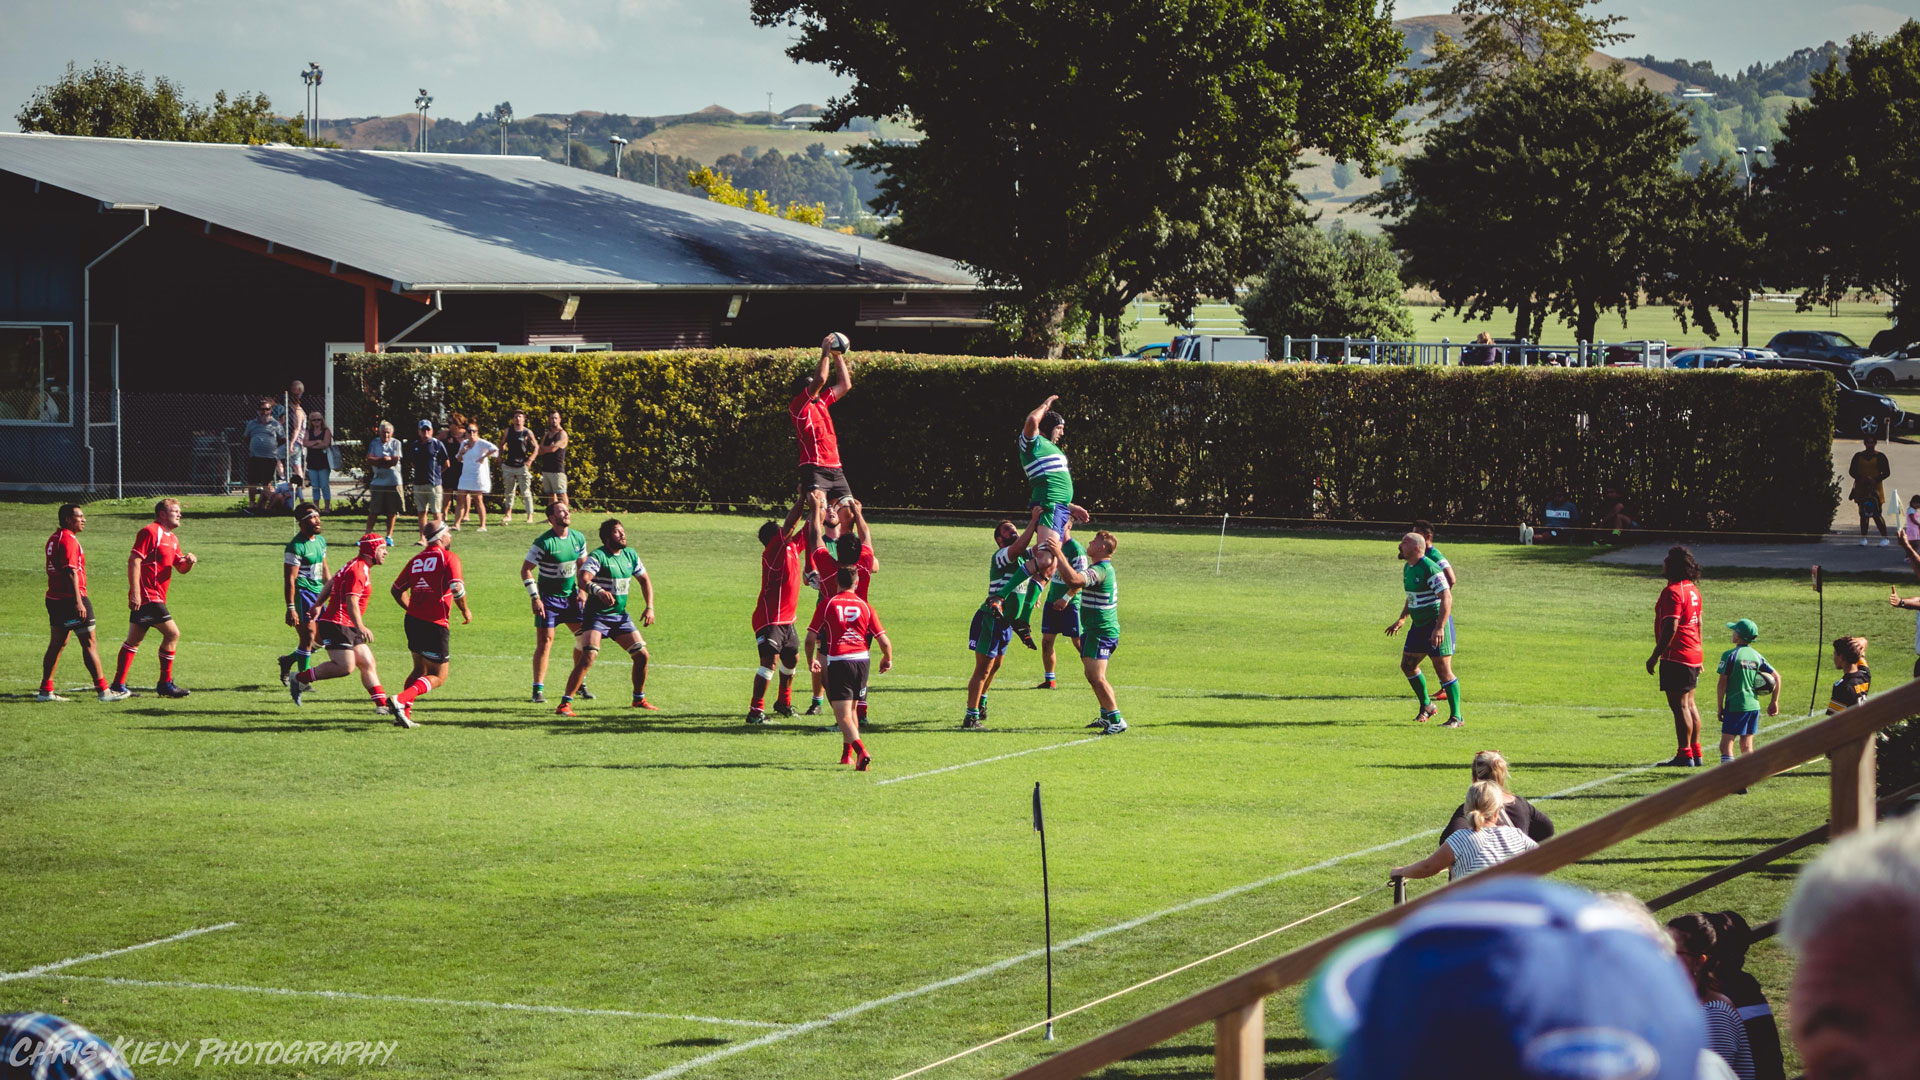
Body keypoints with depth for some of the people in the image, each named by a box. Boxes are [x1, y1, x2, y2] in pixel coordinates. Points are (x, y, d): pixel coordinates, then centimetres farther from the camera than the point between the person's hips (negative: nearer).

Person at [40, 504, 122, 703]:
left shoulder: (54, 539, 15)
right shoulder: (69, 540, -15)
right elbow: (70, 572, -21)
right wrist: (78, 602, -24)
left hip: (55, 599, 9)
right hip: (71, 599, -9)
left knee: (56, 644, 12)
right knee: (89, 644, -5)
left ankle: (45, 690, 11)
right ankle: (103, 691, -3)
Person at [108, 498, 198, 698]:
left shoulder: (172, 539, 19)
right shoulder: (150, 531, -10)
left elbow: (181, 568, 22)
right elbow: (134, 561, -17)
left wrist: (189, 561, -3)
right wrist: (135, 593, -23)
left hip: (156, 597, 10)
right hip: (147, 597, -10)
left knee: (134, 640, 10)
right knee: (172, 633, -10)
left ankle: (118, 685, 13)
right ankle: (165, 684, -5)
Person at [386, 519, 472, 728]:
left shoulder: (416, 560, 11)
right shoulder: (449, 558, -7)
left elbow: (396, 590, 16)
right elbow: (456, 588, -20)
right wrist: (465, 611, -3)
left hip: (413, 620, 7)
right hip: (436, 625, -7)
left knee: (420, 670, 23)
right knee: (438, 678, 2)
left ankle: (404, 714, 14)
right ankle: (401, 700, -18)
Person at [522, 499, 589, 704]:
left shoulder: (578, 538, 1)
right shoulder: (543, 542, -17)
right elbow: (526, 570, -13)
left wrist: (582, 590, 3)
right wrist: (535, 599, -17)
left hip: (570, 595, 6)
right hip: (548, 597, -5)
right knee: (545, 642, -9)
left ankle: (580, 684, 19)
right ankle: (538, 690, -1)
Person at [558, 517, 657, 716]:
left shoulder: (630, 555, 7)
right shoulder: (597, 556, -15)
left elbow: (644, 580, 19)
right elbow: (583, 580, -30)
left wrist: (649, 607, 8)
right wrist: (600, 591, -50)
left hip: (620, 616, 7)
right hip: (596, 616, -7)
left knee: (642, 655, 5)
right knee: (587, 658, -20)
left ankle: (639, 699, 25)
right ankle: (565, 703, -15)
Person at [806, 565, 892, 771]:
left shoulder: (828, 604, 1)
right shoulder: (864, 606, 6)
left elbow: (810, 639, -1)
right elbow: (884, 641, 2)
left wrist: (810, 661, 18)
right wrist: (887, 660, 23)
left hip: (837, 662, -3)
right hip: (861, 661, 3)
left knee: (843, 716, -7)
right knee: (851, 710, 24)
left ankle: (861, 751, -28)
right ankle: (847, 754, 32)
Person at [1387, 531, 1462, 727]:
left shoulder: (1430, 569, -20)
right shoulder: (1408, 569, 11)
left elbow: (1447, 598, -25)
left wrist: (1440, 628, -32)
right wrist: (1402, 619, 22)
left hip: (1437, 623, -10)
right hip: (1419, 624, 10)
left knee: (1443, 670, -9)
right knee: (1407, 665, 12)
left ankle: (1456, 717, -2)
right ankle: (1426, 706, 29)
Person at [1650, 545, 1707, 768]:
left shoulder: (1673, 591, -17)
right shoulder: (1692, 589, 13)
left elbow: (1670, 627, -22)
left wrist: (1655, 655, -17)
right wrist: (1700, 653, 27)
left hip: (1676, 656, -10)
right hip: (1693, 654, 10)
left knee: (1680, 705, -6)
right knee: (1689, 704, 15)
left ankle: (1684, 754, -6)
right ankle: (1695, 752, 20)